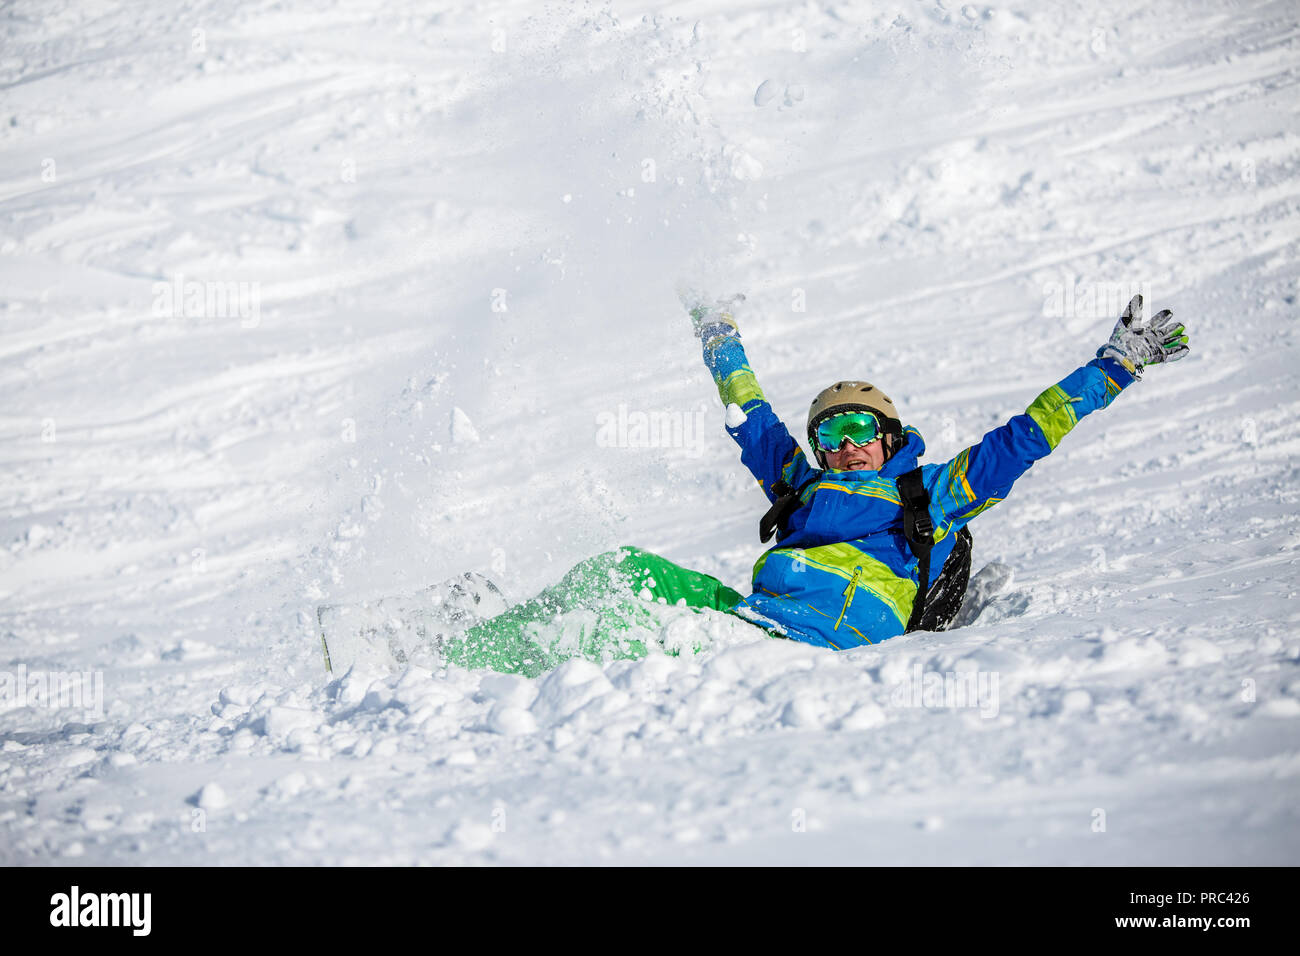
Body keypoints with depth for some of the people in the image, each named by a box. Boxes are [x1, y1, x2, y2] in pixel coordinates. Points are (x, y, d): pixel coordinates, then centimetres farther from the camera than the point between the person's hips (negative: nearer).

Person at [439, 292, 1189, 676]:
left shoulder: (931, 493, 21)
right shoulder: (805, 487, 34)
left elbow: (1023, 438, 20)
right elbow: (755, 425, 46)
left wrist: (1117, 366, 21)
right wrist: (723, 337, 54)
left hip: (821, 642, -6)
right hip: (756, 617, 6)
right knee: (623, 569, -15)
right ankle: (456, 664, -24)